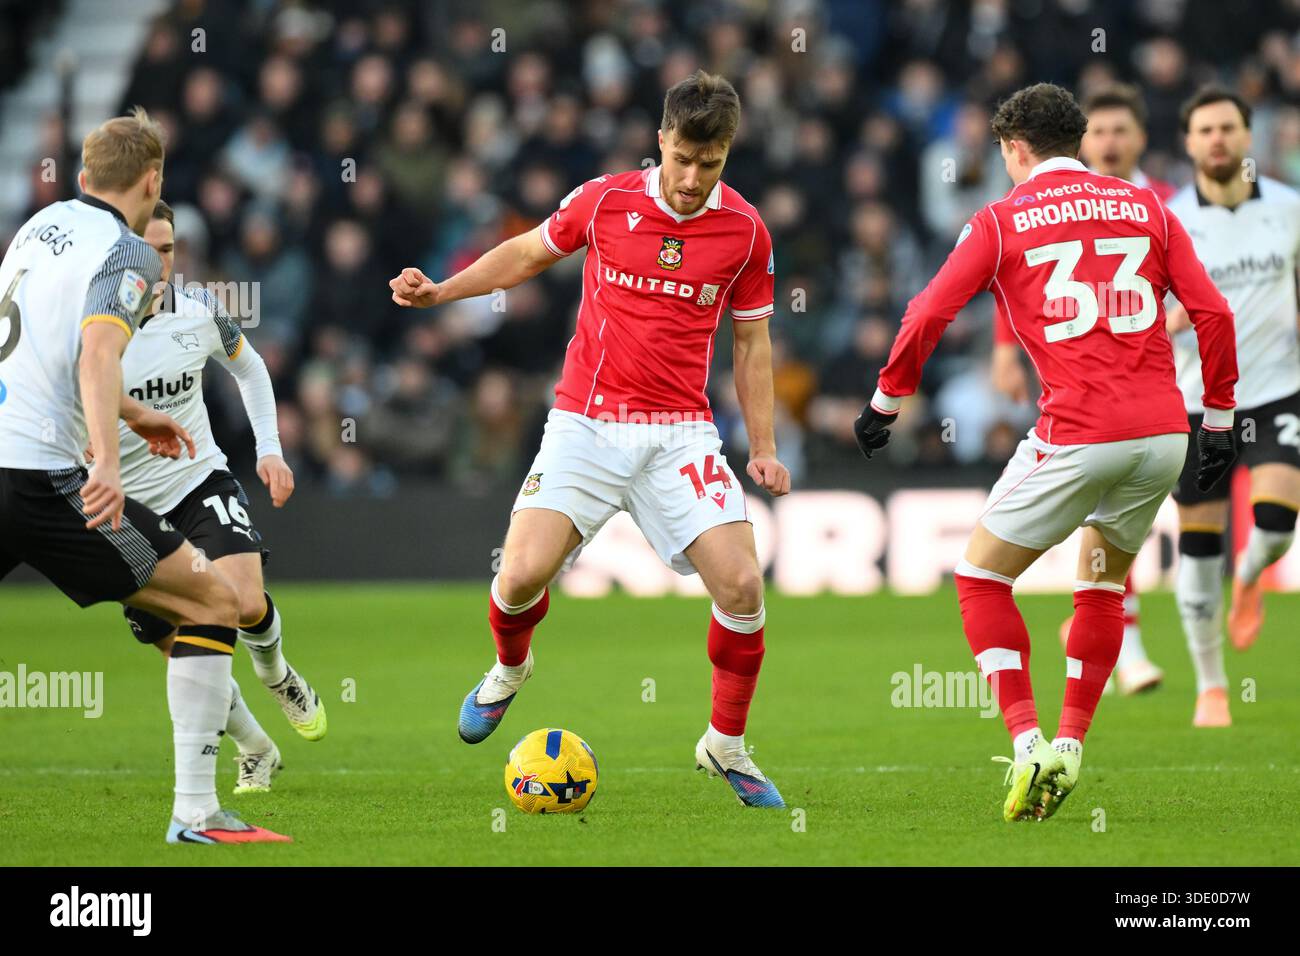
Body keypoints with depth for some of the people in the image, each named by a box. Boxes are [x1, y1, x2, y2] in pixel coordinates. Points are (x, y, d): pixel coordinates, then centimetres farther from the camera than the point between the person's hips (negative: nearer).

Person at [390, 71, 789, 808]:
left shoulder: (745, 231, -1)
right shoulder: (603, 202, -3)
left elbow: (752, 340, 10)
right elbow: (527, 254, 16)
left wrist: (764, 449, 4)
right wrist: (439, 291, 7)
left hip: (680, 434, 0)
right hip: (587, 423, 0)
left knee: (742, 587, -15)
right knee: (523, 575, -15)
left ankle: (727, 745, 8)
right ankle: (510, 668, 23)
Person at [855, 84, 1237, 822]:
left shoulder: (1001, 221, 4)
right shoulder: (1147, 208, 13)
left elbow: (927, 318, -2)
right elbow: (1213, 313, 7)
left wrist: (886, 402, 12)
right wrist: (1219, 419, 15)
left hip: (1077, 435, -4)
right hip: (1163, 430, 4)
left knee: (982, 575, 12)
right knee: (1104, 579, 26)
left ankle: (1028, 742, -3)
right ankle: (1071, 746, 21)